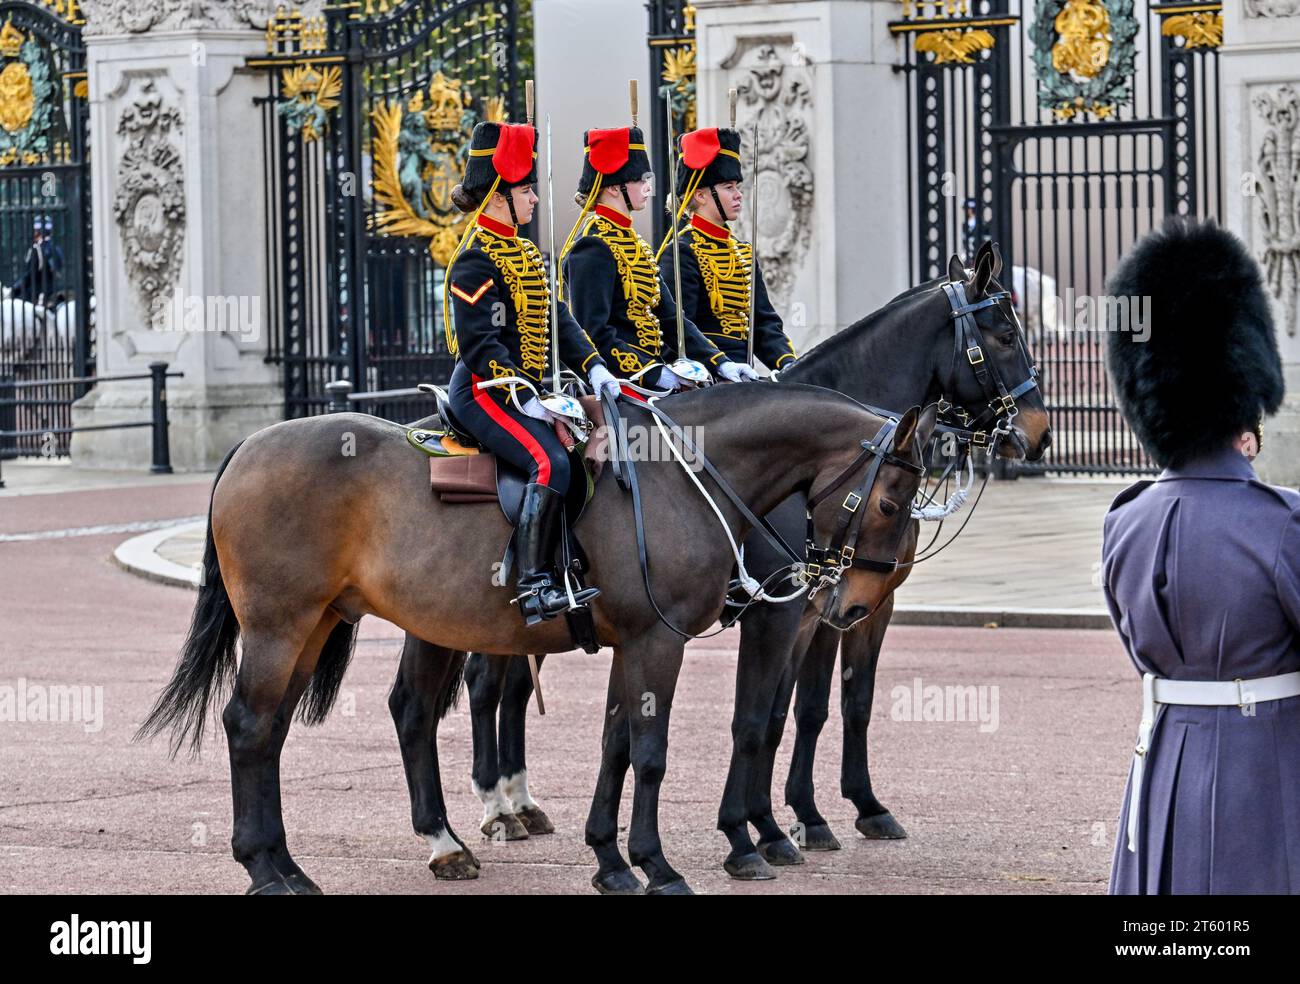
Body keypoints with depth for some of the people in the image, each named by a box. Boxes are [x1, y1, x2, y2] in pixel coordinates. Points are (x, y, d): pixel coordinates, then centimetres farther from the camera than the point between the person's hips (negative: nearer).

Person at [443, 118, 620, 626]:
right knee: (550, 462, -27)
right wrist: (524, 397, -25)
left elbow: (557, 320, 16)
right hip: (485, 391, -10)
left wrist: (593, 366, 0)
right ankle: (534, 585, -27)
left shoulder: (525, 254, 18)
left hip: (526, 390, 10)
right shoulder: (476, 261, -12)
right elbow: (480, 343, -20)